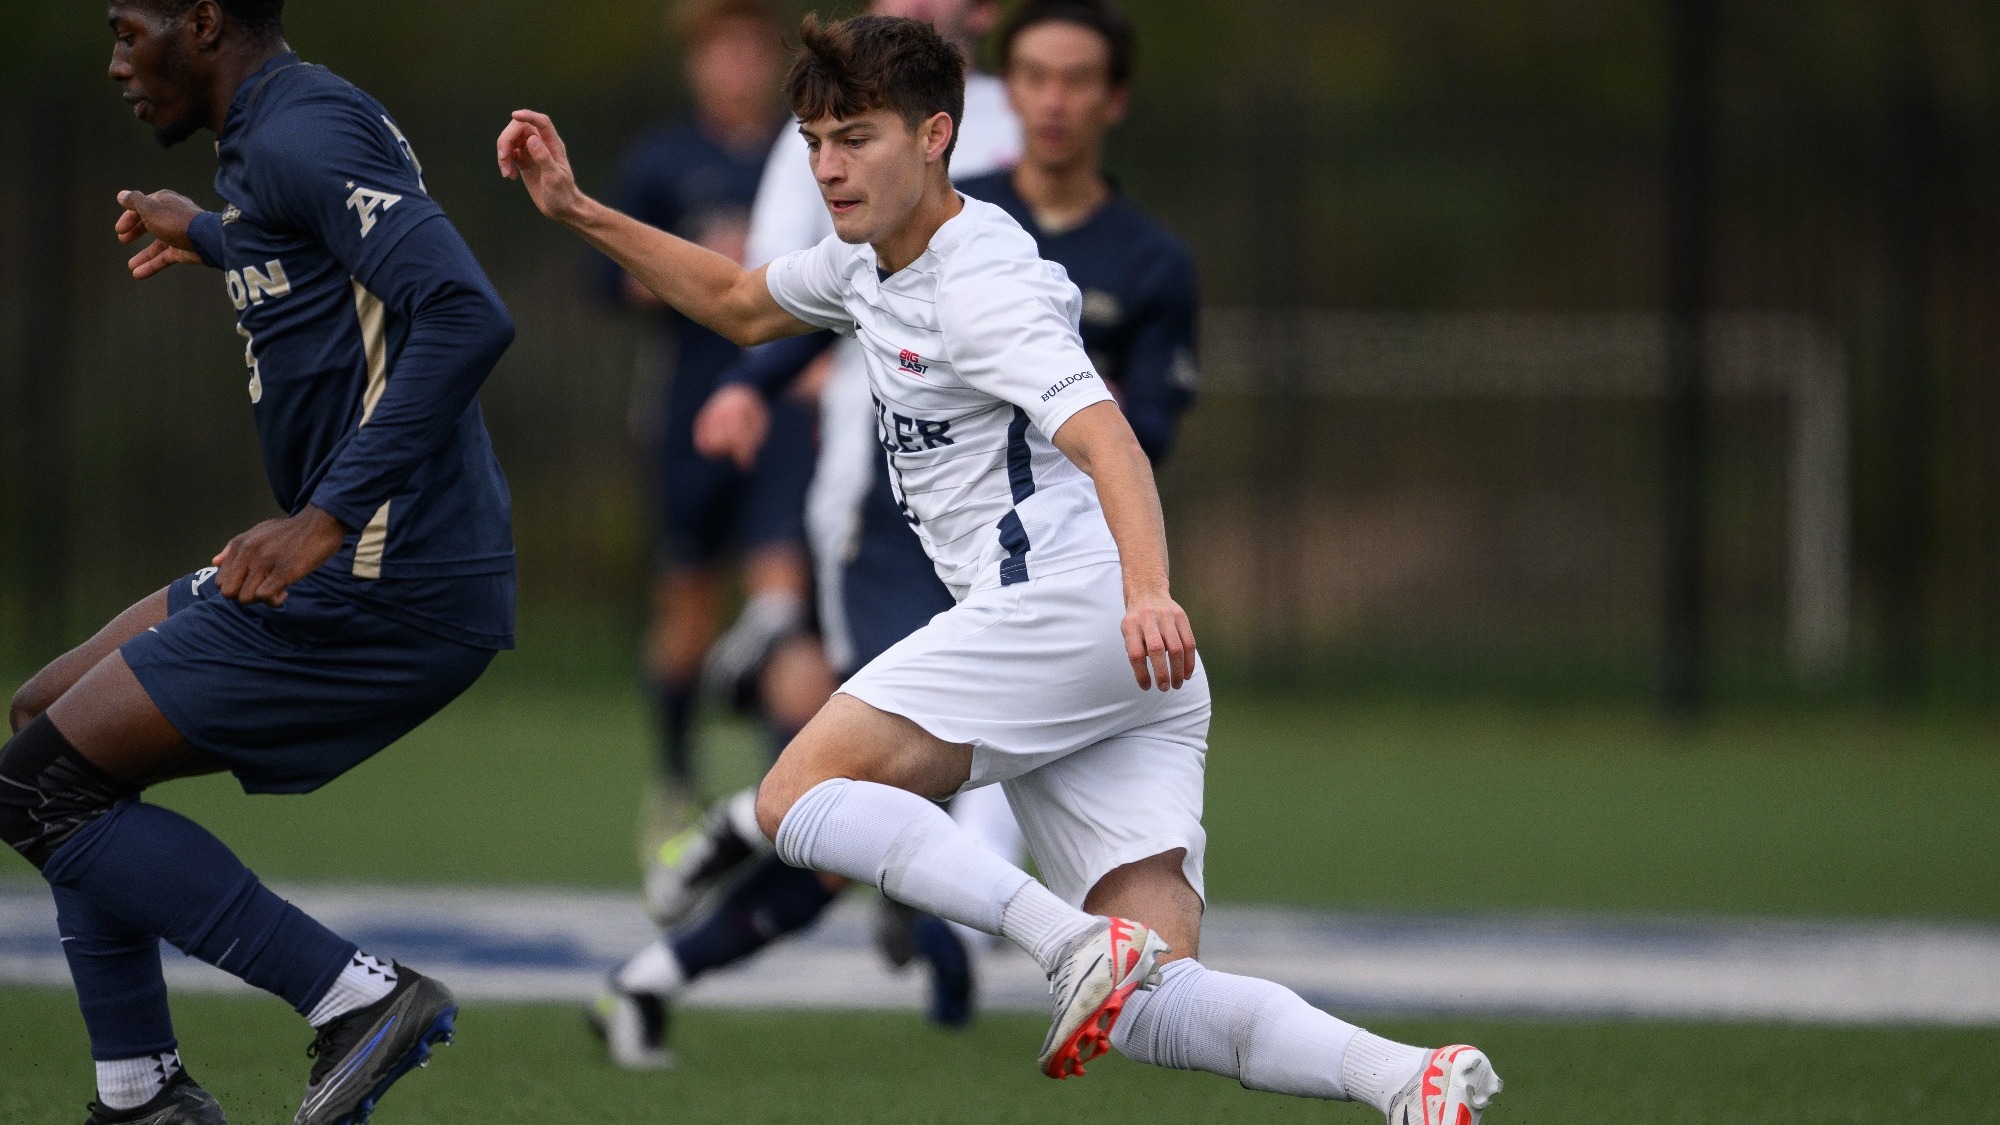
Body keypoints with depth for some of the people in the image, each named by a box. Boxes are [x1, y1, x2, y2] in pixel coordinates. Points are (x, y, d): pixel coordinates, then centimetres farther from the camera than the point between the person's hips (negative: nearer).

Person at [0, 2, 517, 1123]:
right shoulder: (276, 133, 16)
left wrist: (329, 516, -31)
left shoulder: (299, 136, -15)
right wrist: (211, 238, 55)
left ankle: (357, 993, -10)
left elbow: (468, 316, -28)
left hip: (382, 595, -10)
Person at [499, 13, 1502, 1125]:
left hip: (1064, 605, -9)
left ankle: (1076, 943, -27)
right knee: (1153, 1005, -5)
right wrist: (580, 211, 32)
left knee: (800, 797, -10)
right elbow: (741, 304, 39)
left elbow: (1104, 437, -25)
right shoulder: (871, 260, 19)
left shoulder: (981, 283, -10)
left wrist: (1149, 592, -42)